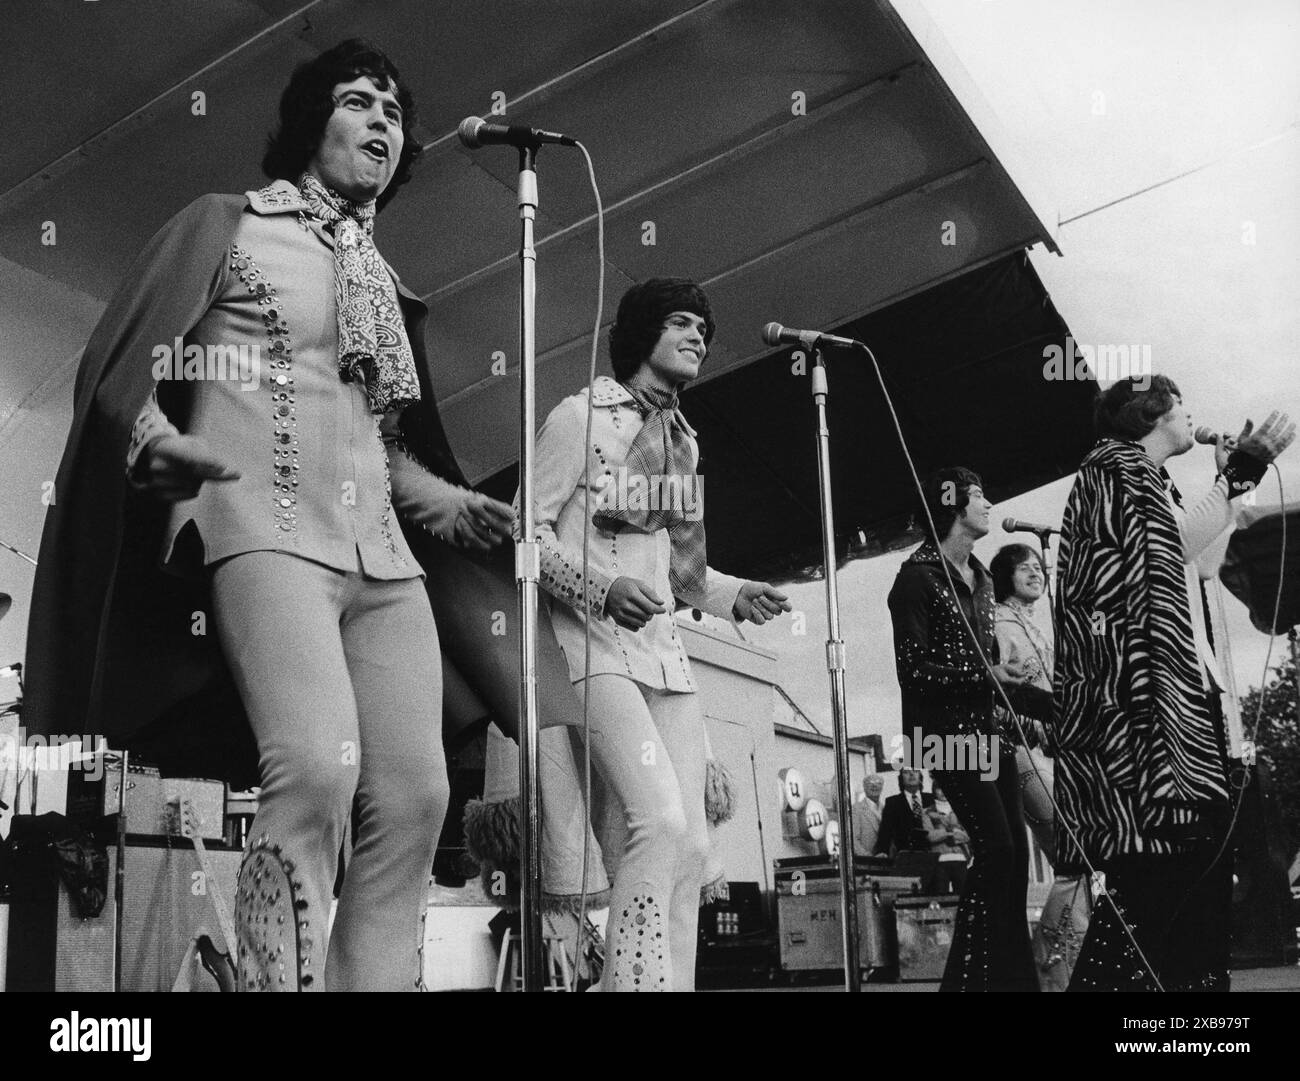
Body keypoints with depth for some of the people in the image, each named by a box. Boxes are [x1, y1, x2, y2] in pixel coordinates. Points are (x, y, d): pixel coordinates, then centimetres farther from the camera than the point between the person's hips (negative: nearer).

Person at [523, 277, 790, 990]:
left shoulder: (682, 440, 20)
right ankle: (638, 981, -15)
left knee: (689, 845, 1)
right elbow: (530, 531, -7)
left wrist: (734, 595, 7)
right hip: (591, 639, -7)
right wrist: (602, 589, -21)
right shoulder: (581, 416, -1)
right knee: (660, 821, -22)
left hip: (661, 645, 7)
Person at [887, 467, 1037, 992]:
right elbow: (912, 669, -13)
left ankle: (1013, 975, 13)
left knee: (1015, 847, 3)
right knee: (996, 845, -15)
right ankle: (967, 974, -5)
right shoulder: (919, 575, -9)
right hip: (946, 726, -8)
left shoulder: (979, 576, 16)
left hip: (986, 724, 8)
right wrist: (983, 674, -17)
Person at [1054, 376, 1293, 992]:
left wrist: (1230, 477, 27)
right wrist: (1240, 472, -10)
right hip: (1138, 681, -10)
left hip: (1176, 684, 10)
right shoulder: (1116, 465, -1)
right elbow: (1170, 548, -13)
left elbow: (1193, 556, 25)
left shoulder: (1145, 478, 29)